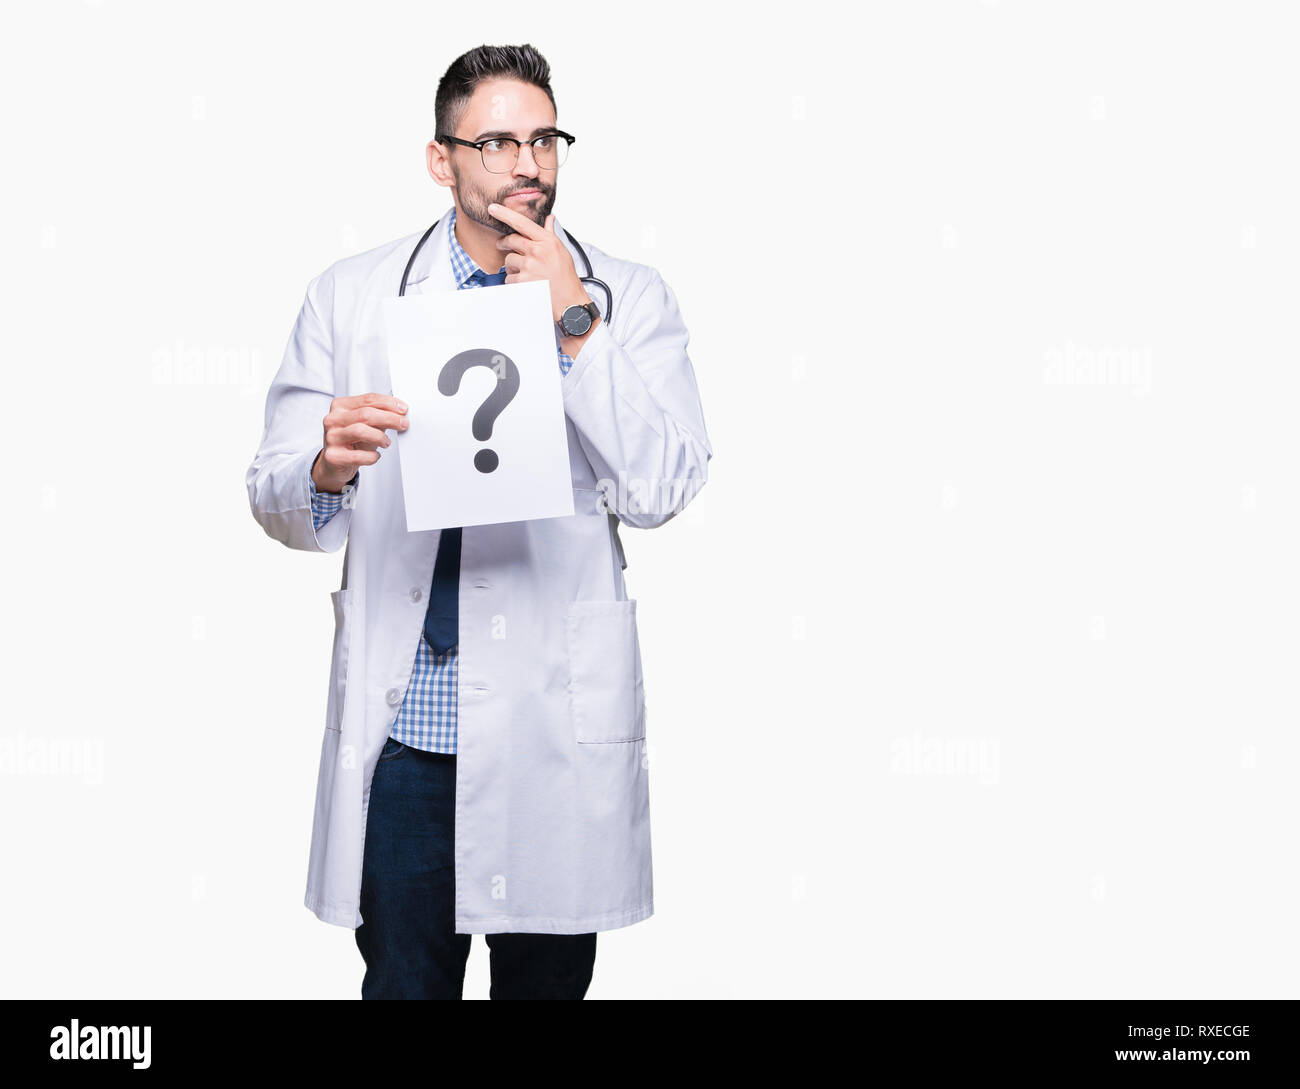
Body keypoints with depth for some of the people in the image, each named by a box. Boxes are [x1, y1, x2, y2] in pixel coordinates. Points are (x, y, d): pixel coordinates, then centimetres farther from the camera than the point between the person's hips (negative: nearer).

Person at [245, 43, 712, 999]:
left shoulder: (628, 299, 4)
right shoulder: (349, 297, 7)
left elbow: (661, 492, -7)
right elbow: (279, 505, 5)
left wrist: (575, 325, -12)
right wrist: (330, 464, -18)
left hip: (556, 720, 0)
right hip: (400, 716, 1)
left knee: (547, 978, 9)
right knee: (402, 979, 7)